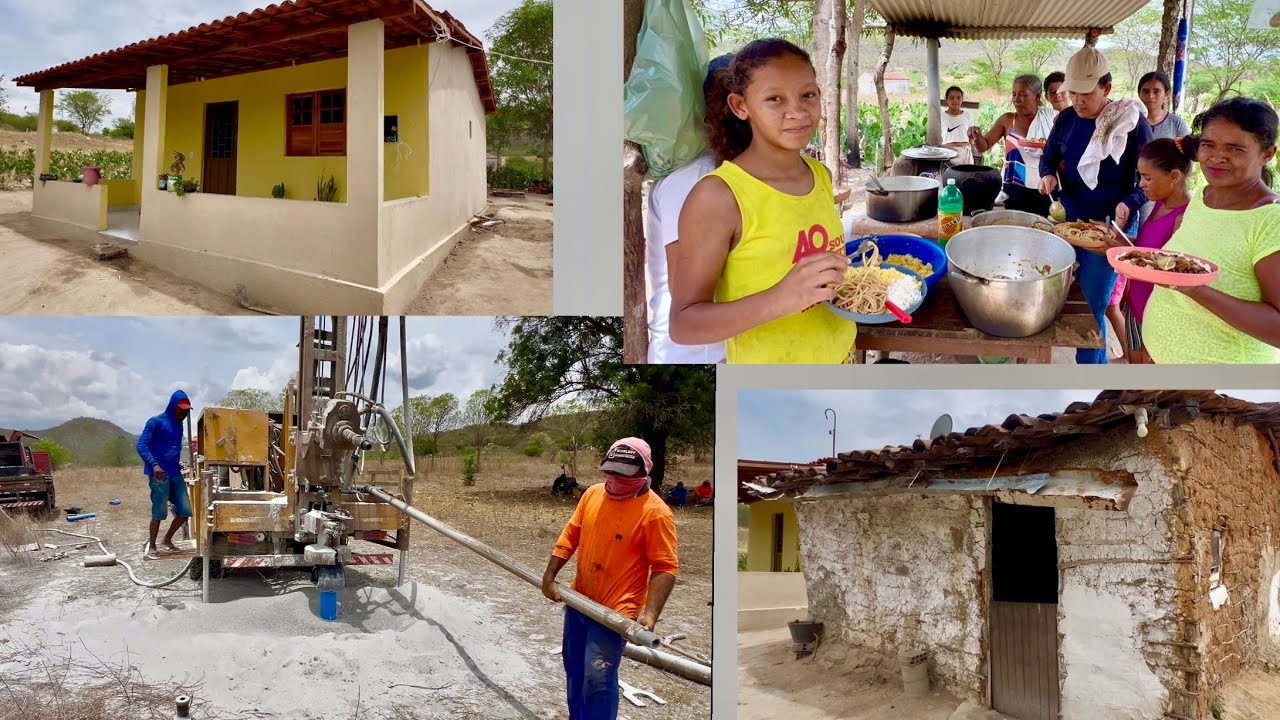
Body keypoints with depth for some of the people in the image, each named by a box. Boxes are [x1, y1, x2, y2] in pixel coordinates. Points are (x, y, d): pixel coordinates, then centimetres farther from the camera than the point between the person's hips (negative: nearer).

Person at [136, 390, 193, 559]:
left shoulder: (178, 425, 15)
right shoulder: (156, 422, -7)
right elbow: (141, 445, -13)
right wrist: (154, 464, -24)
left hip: (175, 474, 7)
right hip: (159, 474, -7)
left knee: (185, 511, 3)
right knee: (159, 512, -4)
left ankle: (167, 541, 22)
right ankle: (152, 547, 12)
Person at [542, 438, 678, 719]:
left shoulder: (655, 512, -17)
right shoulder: (593, 494, 1)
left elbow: (665, 568, -18)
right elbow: (571, 534, 9)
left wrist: (650, 613, -28)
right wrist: (549, 575, 4)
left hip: (615, 612, -7)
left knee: (598, 678, -9)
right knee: (574, 669, 19)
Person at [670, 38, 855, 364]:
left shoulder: (822, 175, -1)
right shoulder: (718, 196, -20)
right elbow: (683, 324, -22)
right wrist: (779, 300, -35)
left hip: (839, 354, 6)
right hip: (765, 360, -6)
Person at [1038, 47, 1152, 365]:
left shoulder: (1132, 122, -11)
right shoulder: (1067, 119, 2)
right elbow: (1049, 158, 16)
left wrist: (1129, 204, -25)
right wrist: (1048, 175, -7)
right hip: (1067, 222, 6)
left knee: (1091, 309, -5)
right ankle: (1100, 364, 32)